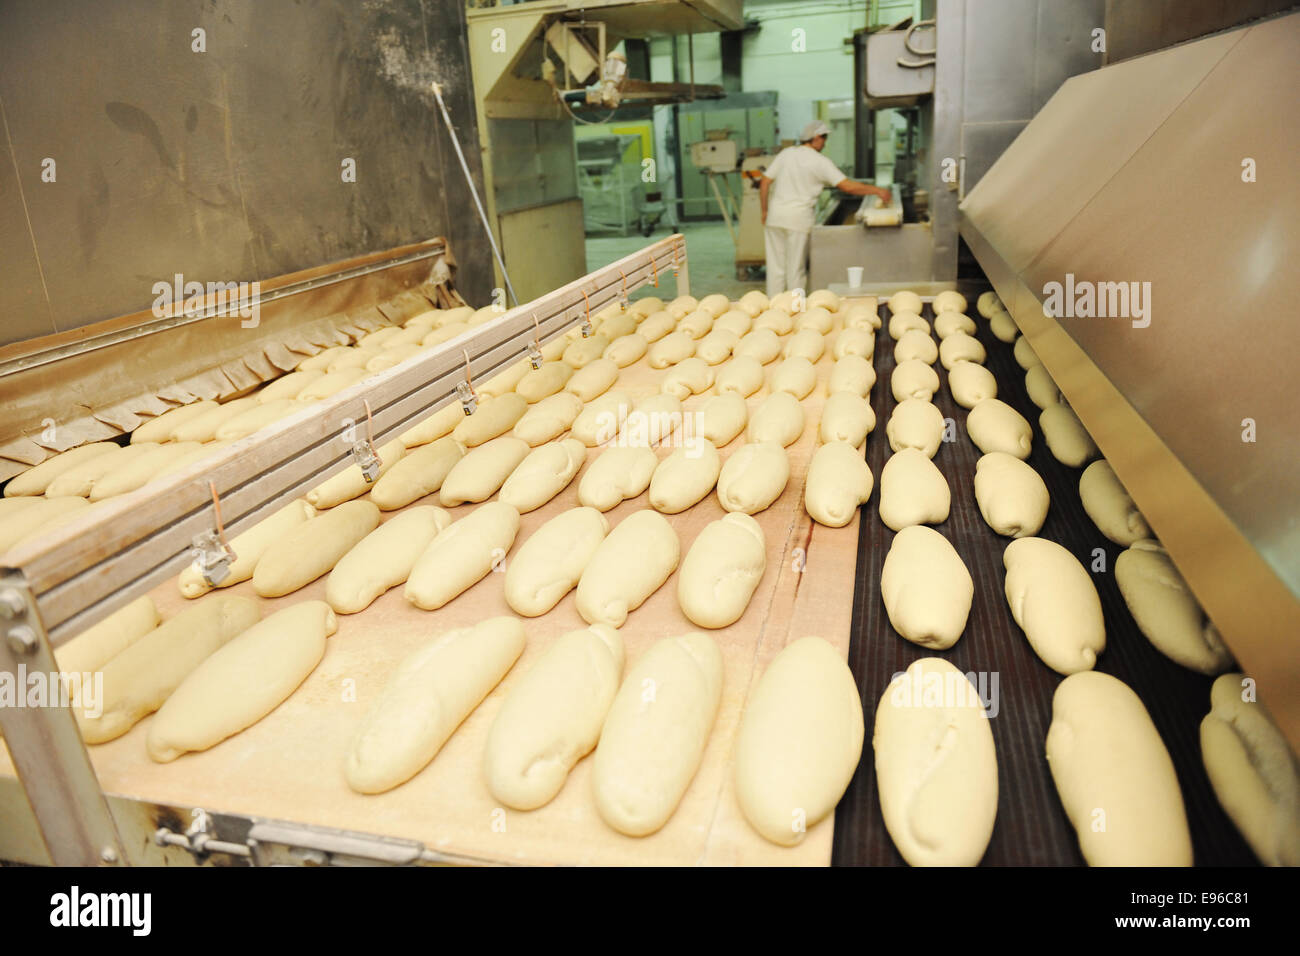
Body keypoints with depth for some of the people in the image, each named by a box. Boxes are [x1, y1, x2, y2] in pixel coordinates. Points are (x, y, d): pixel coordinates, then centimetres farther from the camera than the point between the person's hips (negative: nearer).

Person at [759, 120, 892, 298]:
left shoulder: (785, 154, 9)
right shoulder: (820, 161, -4)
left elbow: (764, 182, 7)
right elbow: (847, 186, -9)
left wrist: (765, 211, 15)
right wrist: (877, 191, -2)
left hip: (775, 215, 4)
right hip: (798, 216, -4)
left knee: (775, 267, 8)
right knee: (796, 268, 4)